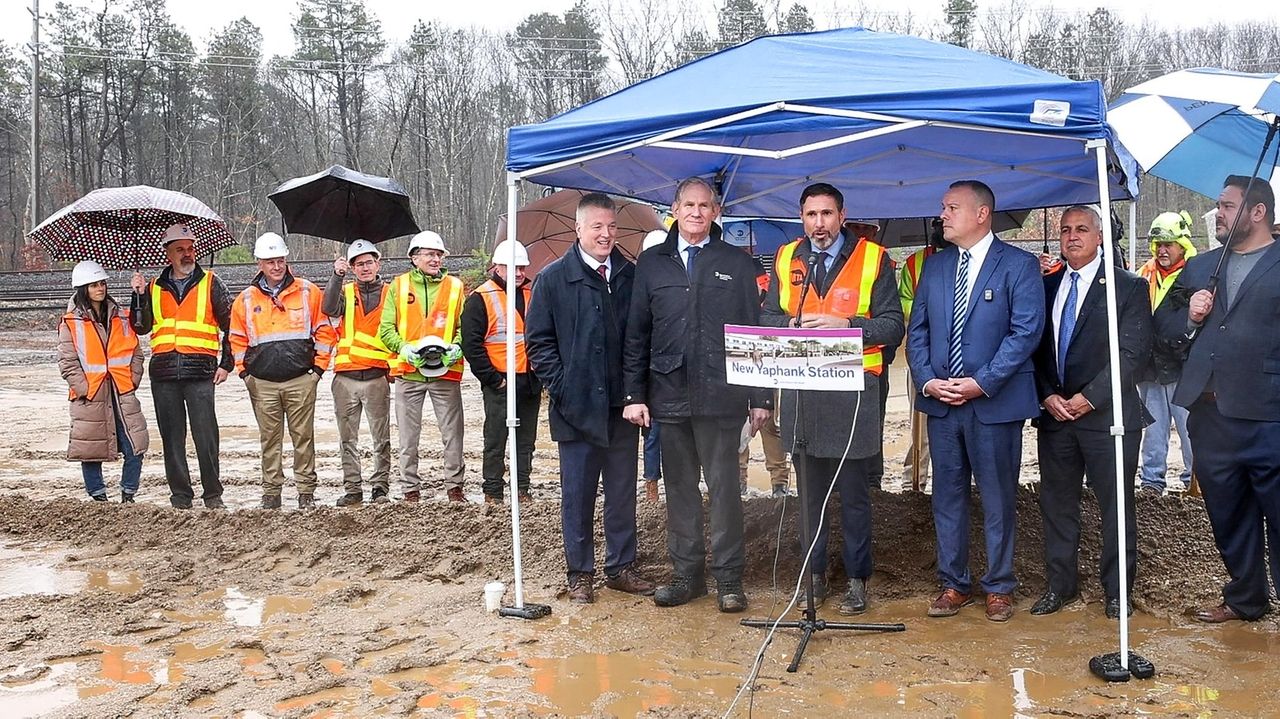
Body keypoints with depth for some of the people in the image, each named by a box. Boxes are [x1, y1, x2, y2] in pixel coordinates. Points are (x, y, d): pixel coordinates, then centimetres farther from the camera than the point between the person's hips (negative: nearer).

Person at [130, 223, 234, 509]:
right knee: (171, 437, 6)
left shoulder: (211, 284, 7)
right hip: (163, 372, 3)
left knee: (206, 435, -6)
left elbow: (230, 325, 7)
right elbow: (140, 328, 10)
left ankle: (213, 494, 3)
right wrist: (139, 295, -2)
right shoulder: (154, 288, 15)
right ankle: (180, 495, 14)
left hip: (200, 370, -3)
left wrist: (226, 364, 1)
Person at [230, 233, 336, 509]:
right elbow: (237, 339, 15)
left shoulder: (308, 292, 3)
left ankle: (306, 492, 8)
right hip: (262, 383, 2)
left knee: (303, 437, 1)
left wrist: (318, 367, 0)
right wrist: (244, 371, 7)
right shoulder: (246, 299, 9)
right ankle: (271, 492, 15)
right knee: (269, 439, 7)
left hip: (301, 380, -2)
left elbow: (325, 331, 5)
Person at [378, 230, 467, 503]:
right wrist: (404, 349, -14)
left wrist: (456, 347, -11)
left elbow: (464, 326, 9)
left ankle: (455, 486, 14)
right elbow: (386, 329, 4)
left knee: (452, 433, 2)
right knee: (408, 436, 6)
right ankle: (410, 490, 15)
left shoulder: (455, 286, 9)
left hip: (446, 371, 0)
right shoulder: (398, 286, 7)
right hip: (408, 372, 0)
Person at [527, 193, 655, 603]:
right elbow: (539, 340, 0)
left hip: (621, 404, 3)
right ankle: (580, 573, 18)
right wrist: (560, 386, -8)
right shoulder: (554, 278, 0)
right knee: (577, 494, 6)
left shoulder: (630, 276, 7)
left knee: (623, 492, 11)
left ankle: (622, 567, 24)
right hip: (576, 407, -3)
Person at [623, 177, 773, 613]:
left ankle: (728, 578, 13)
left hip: (720, 395, -2)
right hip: (668, 394, 2)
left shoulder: (737, 263, 6)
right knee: (679, 487, 10)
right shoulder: (651, 264, 10)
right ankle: (687, 573, 21)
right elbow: (636, 335, 9)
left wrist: (761, 396, -1)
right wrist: (634, 394, 3)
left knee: (724, 487, 3)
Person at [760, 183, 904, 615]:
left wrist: (846, 324, -18)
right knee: (809, 489, 12)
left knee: (854, 493, 5)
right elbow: (768, 318, 10)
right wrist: (793, 324, -11)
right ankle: (814, 574, 25)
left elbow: (892, 326, -3)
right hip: (801, 389, 3)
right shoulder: (786, 259, 11)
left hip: (854, 390, -3)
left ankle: (857, 579, 18)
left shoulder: (873, 259, 1)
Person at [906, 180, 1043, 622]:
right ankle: (954, 584, 22)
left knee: (998, 500, 6)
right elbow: (917, 331, 11)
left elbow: (1027, 331, -10)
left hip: (995, 403, -4)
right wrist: (926, 381, -5)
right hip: (940, 402, 5)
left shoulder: (1019, 265, -3)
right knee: (947, 497, 10)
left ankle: (999, 587, 20)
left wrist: (982, 383, -16)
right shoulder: (935, 266, 12)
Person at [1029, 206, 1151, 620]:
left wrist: (1089, 397, -14)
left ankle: (1117, 591, 18)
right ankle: (1060, 584, 23)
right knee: (1056, 503, 10)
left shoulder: (1129, 287, -2)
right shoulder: (1047, 286, 11)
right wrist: (1048, 395, -4)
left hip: (1106, 414, -4)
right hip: (1054, 413, 4)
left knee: (1115, 506, 5)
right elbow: (1037, 348, 10)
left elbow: (1133, 353, -9)